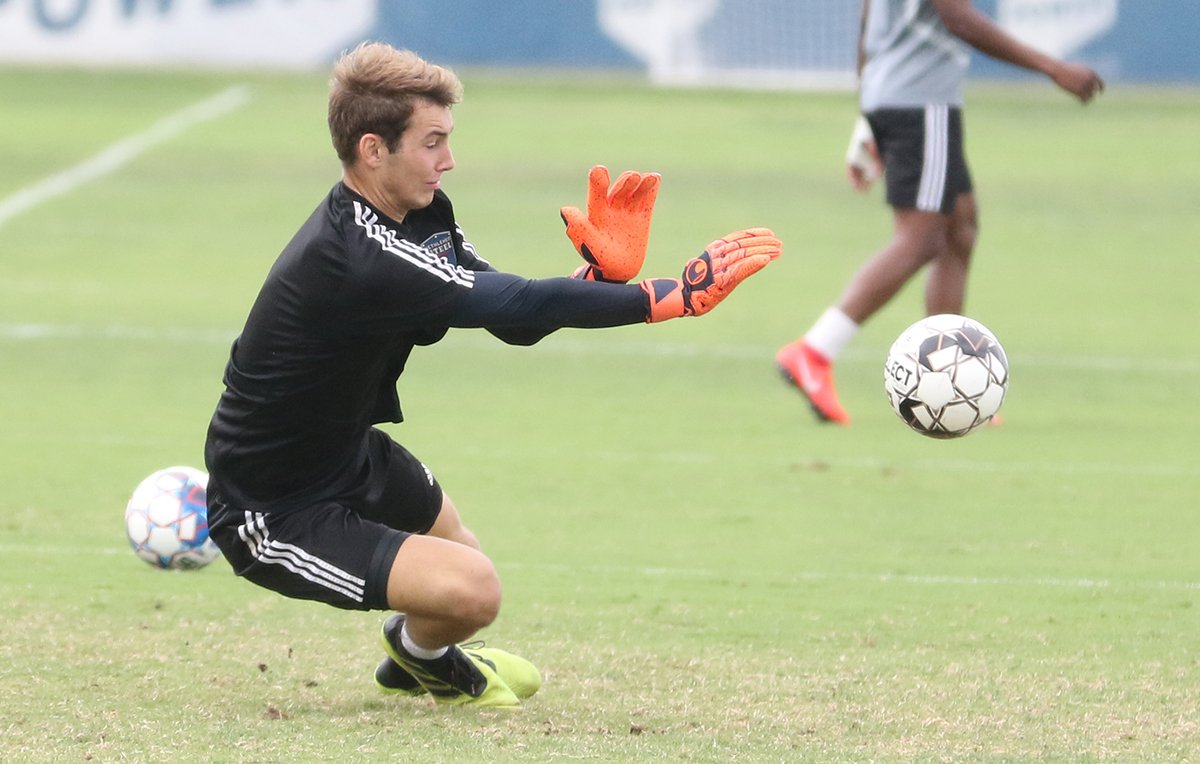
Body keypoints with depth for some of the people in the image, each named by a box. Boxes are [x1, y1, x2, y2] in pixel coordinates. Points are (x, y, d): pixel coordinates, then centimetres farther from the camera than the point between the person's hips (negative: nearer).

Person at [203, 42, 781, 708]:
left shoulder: (418, 215, -2)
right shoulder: (358, 260, -33)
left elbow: (514, 320, -3)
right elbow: (516, 305, -35)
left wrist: (605, 271, -21)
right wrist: (676, 296, -33)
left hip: (346, 460, 10)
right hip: (274, 519, -10)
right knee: (470, 590, -23)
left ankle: (418, 661, 58)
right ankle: (420, 652, 13)